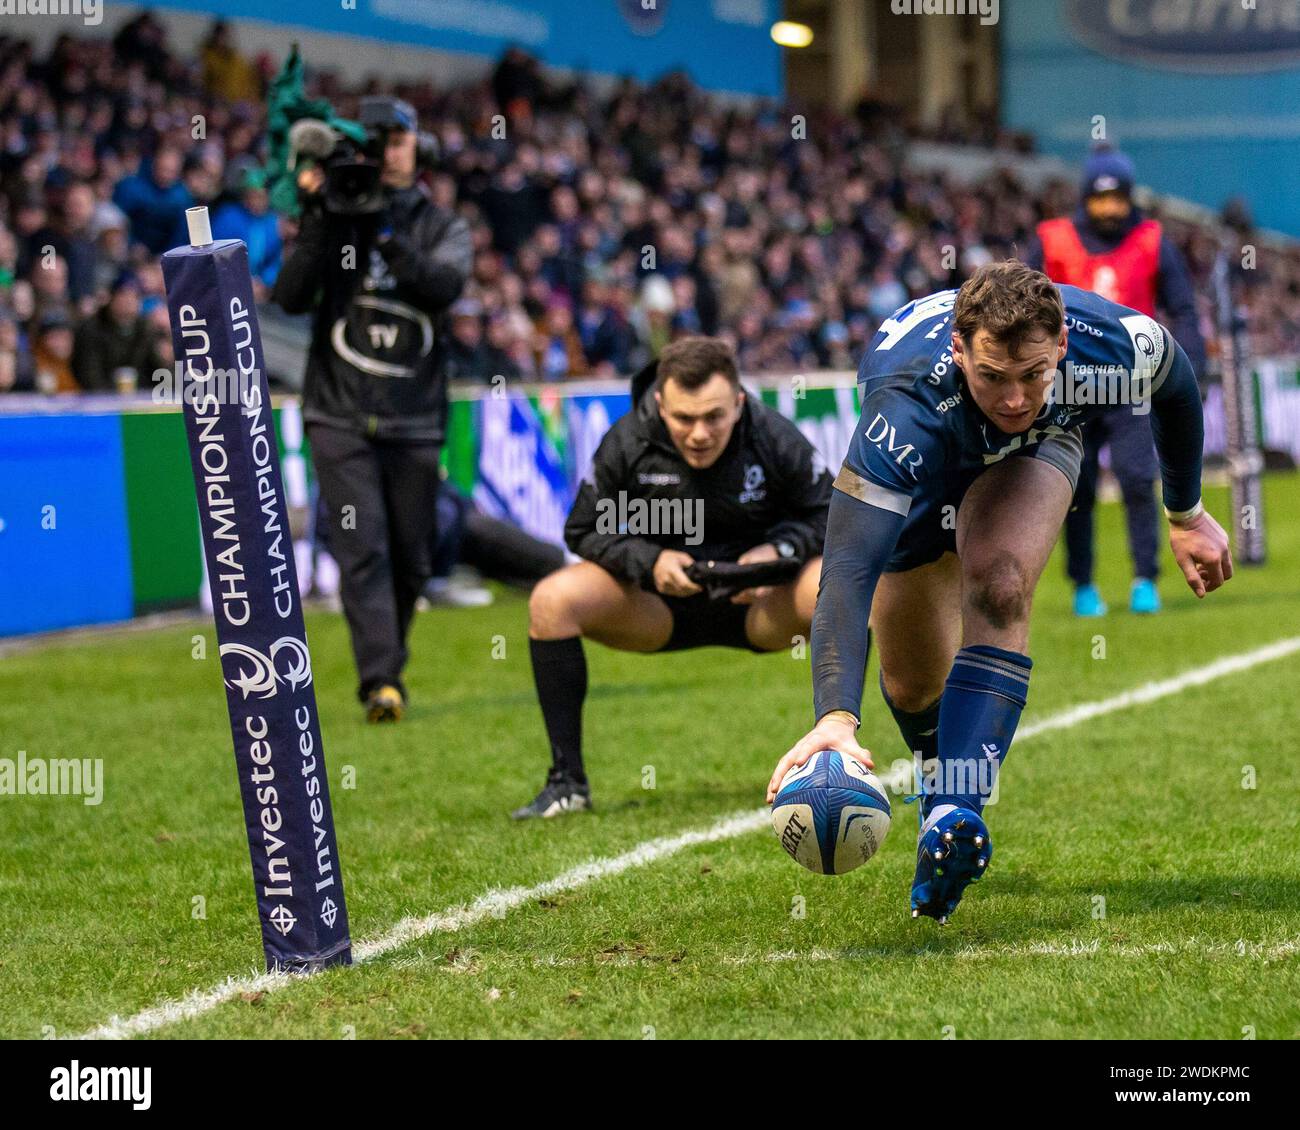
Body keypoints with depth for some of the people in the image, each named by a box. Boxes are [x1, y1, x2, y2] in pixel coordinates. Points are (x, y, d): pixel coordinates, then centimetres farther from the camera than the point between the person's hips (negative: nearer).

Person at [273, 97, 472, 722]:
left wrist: (383, 231, -22)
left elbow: (443, 285, -13)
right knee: (363, 549, -15)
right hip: (340, 417, -2)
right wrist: (320, 219, -14)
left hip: (415, 420, 2)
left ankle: (388, 668, 26)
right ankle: (380, 682, -21)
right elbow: (291, 296, -7)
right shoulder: (333, 218, 6)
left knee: (409, 562, 7)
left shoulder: (442, 227, 8)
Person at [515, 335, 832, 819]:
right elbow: (585, 530, -4)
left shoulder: (775, 439, -14)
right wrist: (649, 560, -21)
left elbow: (831, 514, -2)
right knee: (552, 601, -24)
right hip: (659, 604, 1)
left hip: (758, 602, -1)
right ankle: (567, 782, -15)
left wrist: (778, 552, -21)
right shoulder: (626, 443, -13)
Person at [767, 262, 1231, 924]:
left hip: (1038, 447, 1)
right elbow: (847, 571, -52)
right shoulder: (905, 410, -47)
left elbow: (1176, 383, -10)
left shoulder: (1112, 344, -37)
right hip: (922, 474, -1)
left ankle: (952, 818, -32)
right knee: (914, 686, 5)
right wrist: (835, 717, -65)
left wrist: (1187, 516, 3)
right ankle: (940, 778, 41)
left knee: (999, 591, -30)